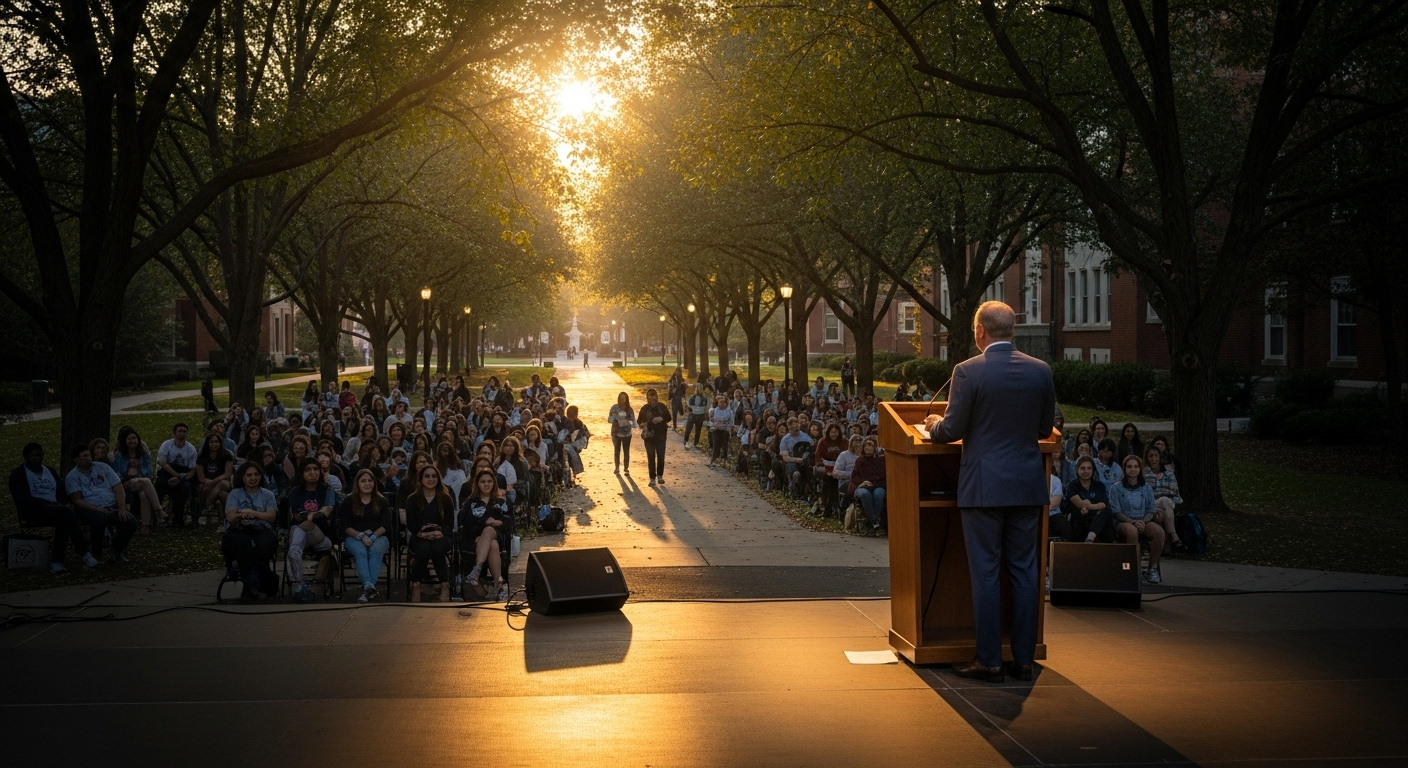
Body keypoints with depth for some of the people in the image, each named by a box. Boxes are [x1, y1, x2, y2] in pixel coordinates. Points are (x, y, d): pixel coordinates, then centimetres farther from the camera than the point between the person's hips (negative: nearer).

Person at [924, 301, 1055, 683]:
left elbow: (953, 430, -8)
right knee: (1024, 572, 10)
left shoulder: (967, 371, -11)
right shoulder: (1041, 370, 2)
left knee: (985, 574, 2)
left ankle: (988, 661, 7)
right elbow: (1045, 428, 11)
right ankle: (1023, 659, 15)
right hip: (1027, 484, 4)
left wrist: (934, 425, 14)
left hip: (983, 486, -4)